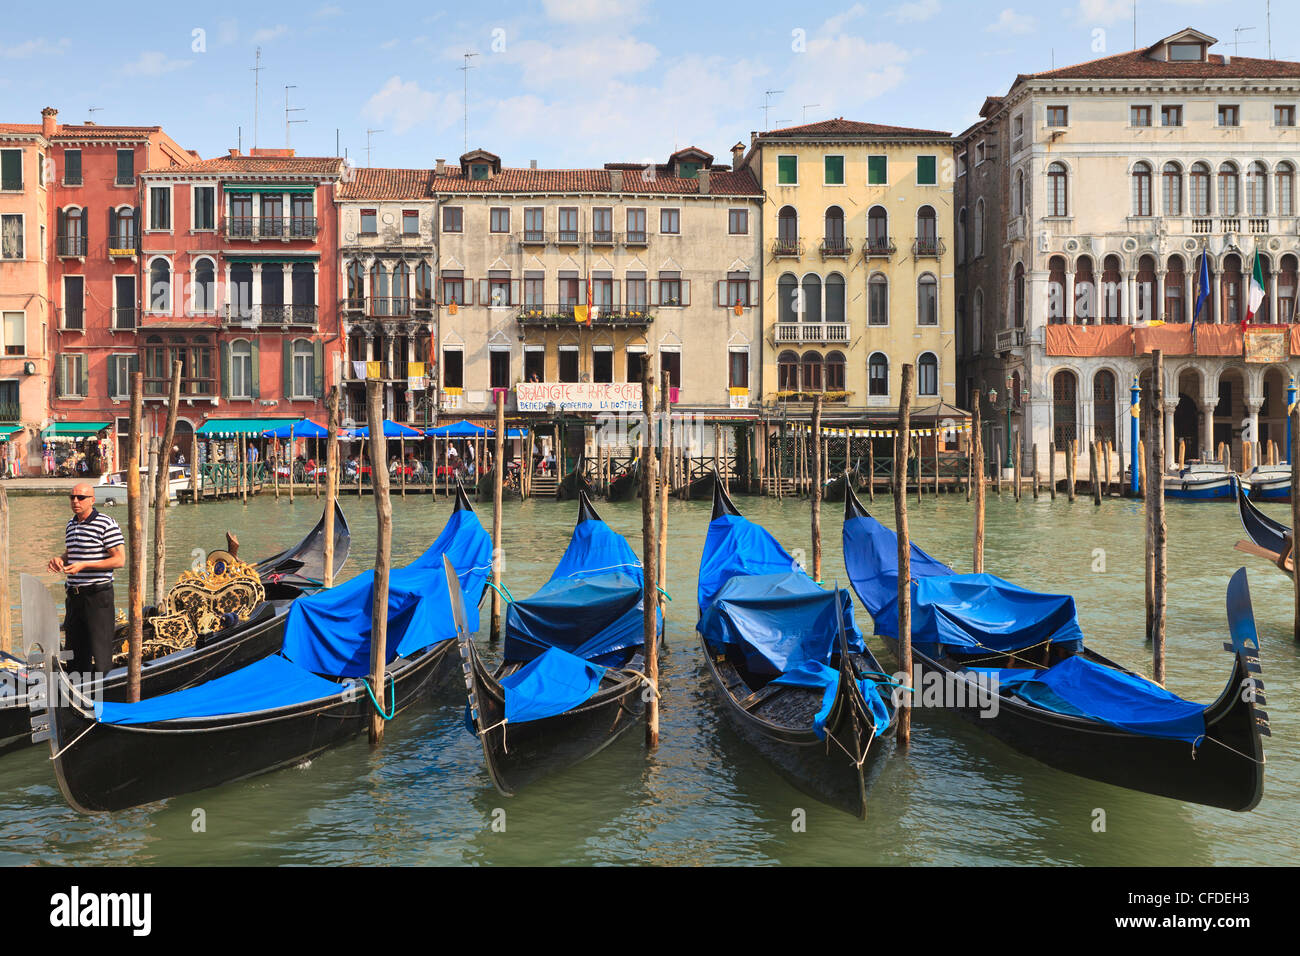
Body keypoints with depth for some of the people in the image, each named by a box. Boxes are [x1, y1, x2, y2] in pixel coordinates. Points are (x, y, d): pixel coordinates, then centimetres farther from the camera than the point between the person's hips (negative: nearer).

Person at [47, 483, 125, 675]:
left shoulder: (106, 524, -10)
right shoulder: (71, 525, 14)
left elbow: (119, 560, -14)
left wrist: (83, 566, -19)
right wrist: (60, 560, 3)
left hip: (98, 595, -8)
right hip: (74, 594, 8)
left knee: (100, 648, -5)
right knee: (74, 644, 13)